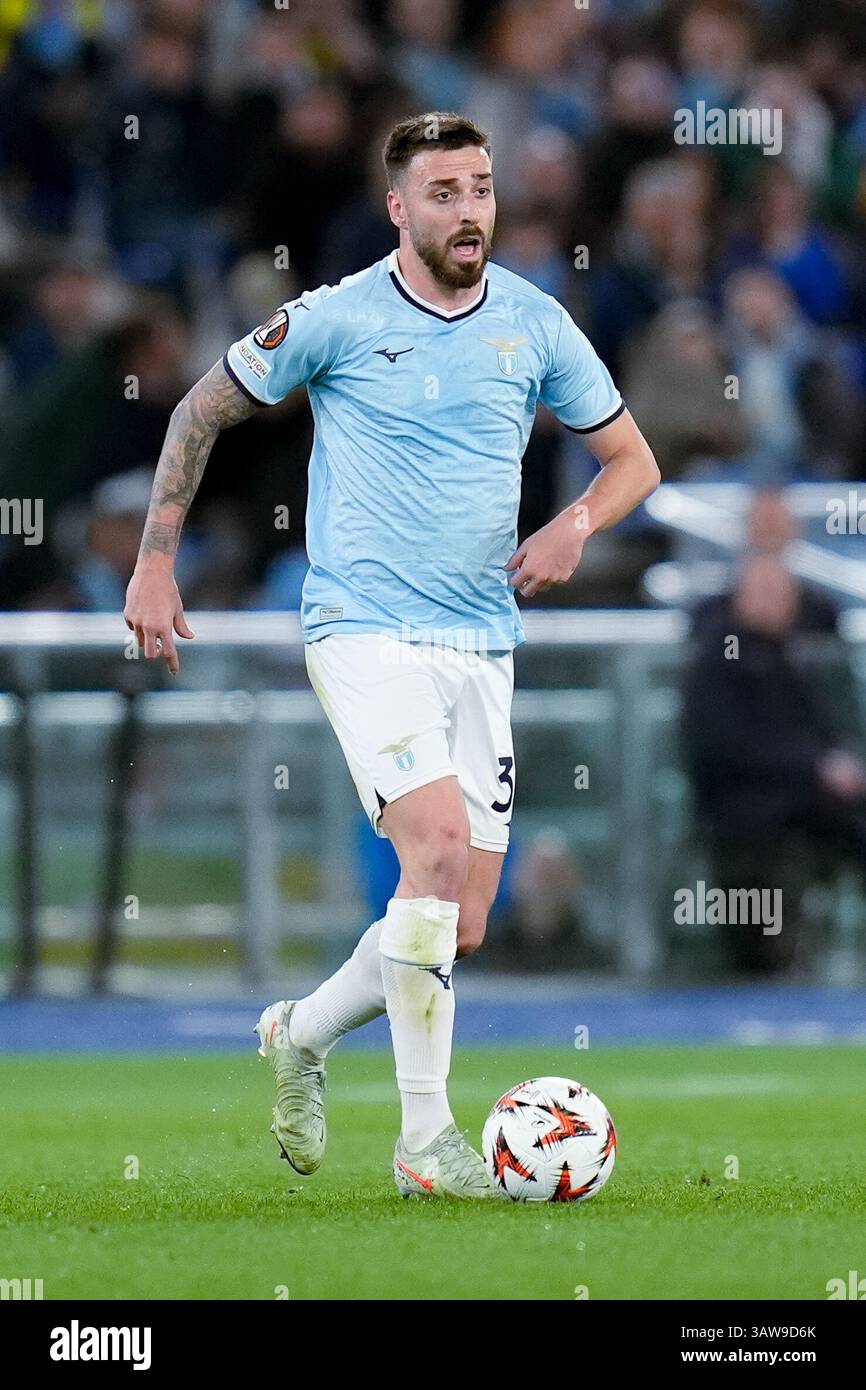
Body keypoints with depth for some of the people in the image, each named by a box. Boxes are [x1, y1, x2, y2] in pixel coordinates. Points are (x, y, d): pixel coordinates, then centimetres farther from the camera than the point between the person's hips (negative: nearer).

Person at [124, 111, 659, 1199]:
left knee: (458, 929, 4)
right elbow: (202, 411, 7)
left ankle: (303, 1033, 32)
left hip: (482, 648, 5)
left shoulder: (535, 326, 6)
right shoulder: (336, 318, -4)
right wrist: (154, 566, 3)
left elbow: (631, 458, 16)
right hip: (366, 631, -5)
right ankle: (424, 1139, -18)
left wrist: (576, 523, -5)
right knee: (439, 845, -24)